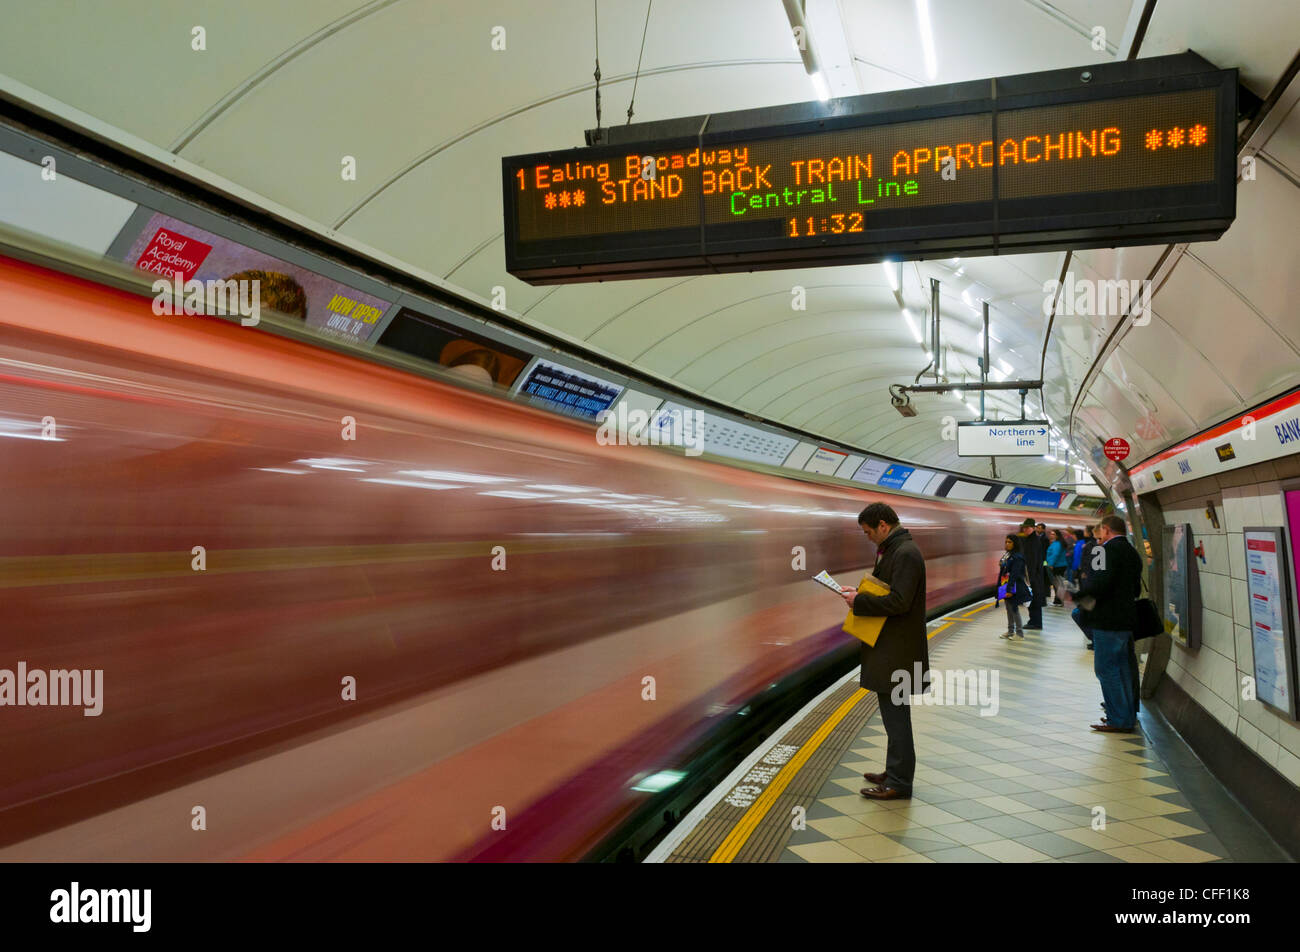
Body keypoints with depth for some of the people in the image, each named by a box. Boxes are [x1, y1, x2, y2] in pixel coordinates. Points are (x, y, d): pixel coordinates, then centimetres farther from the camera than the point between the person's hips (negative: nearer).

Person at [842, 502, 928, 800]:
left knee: (896, 714, -3)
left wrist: (859, 601, -17)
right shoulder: (893, 550, 14)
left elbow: (899, 602, -25)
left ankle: (899, 783, 6)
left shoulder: (905, 553, -18)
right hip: (889, 646, 11)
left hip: (898, 650, -11)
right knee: (894, 714, 18)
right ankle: (894, 772, 30)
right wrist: (861, 594, 7)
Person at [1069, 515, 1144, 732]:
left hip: (1109, 620, -10)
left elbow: (1100, 583, -25)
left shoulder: (1108, 549, -13)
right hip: (1126, 618, 10)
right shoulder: (1132, 552, 16)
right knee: (1120, 668, 16)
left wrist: (1076, 595, -13)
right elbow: (1136, 589, 20)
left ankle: (1121, 721, -2)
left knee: (1106, 668, -4)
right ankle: (1127, 716, 23)